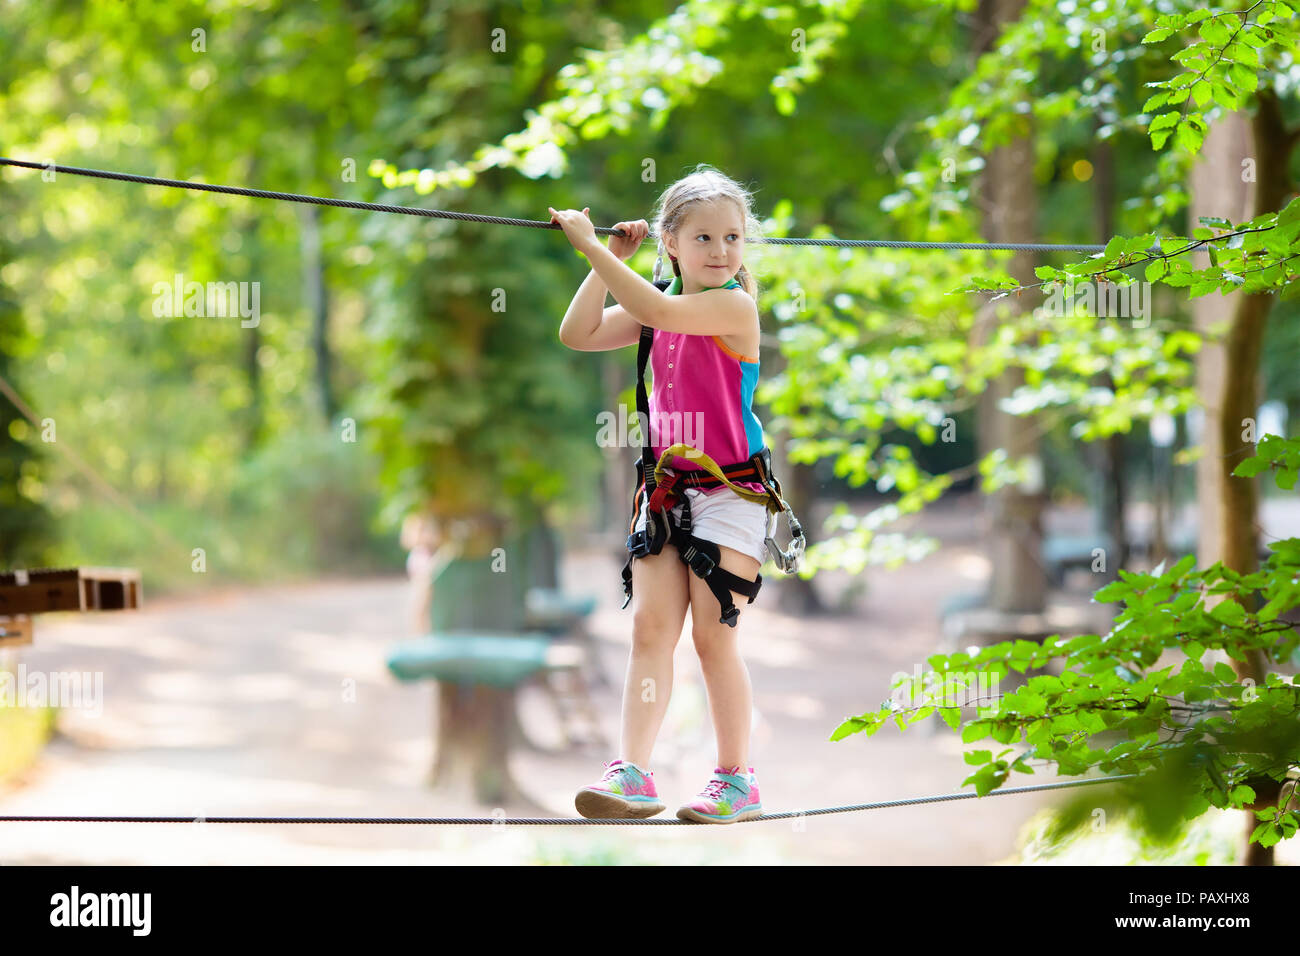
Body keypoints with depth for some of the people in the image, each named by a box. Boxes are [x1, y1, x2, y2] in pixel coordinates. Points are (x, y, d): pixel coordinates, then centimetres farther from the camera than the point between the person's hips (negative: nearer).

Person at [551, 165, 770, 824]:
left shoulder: (734, 306, -14)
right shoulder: (659, 307, 7)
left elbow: (658, 311, -29)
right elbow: (578, 334, 2)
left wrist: (591, 245, -27)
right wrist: (609, 265, -5)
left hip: (729, 489, -6)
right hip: (666, 484, 6)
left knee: (714, 636, -3)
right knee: (650, 626, -3)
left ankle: (735, 778, 8)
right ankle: (632, 772, -7)